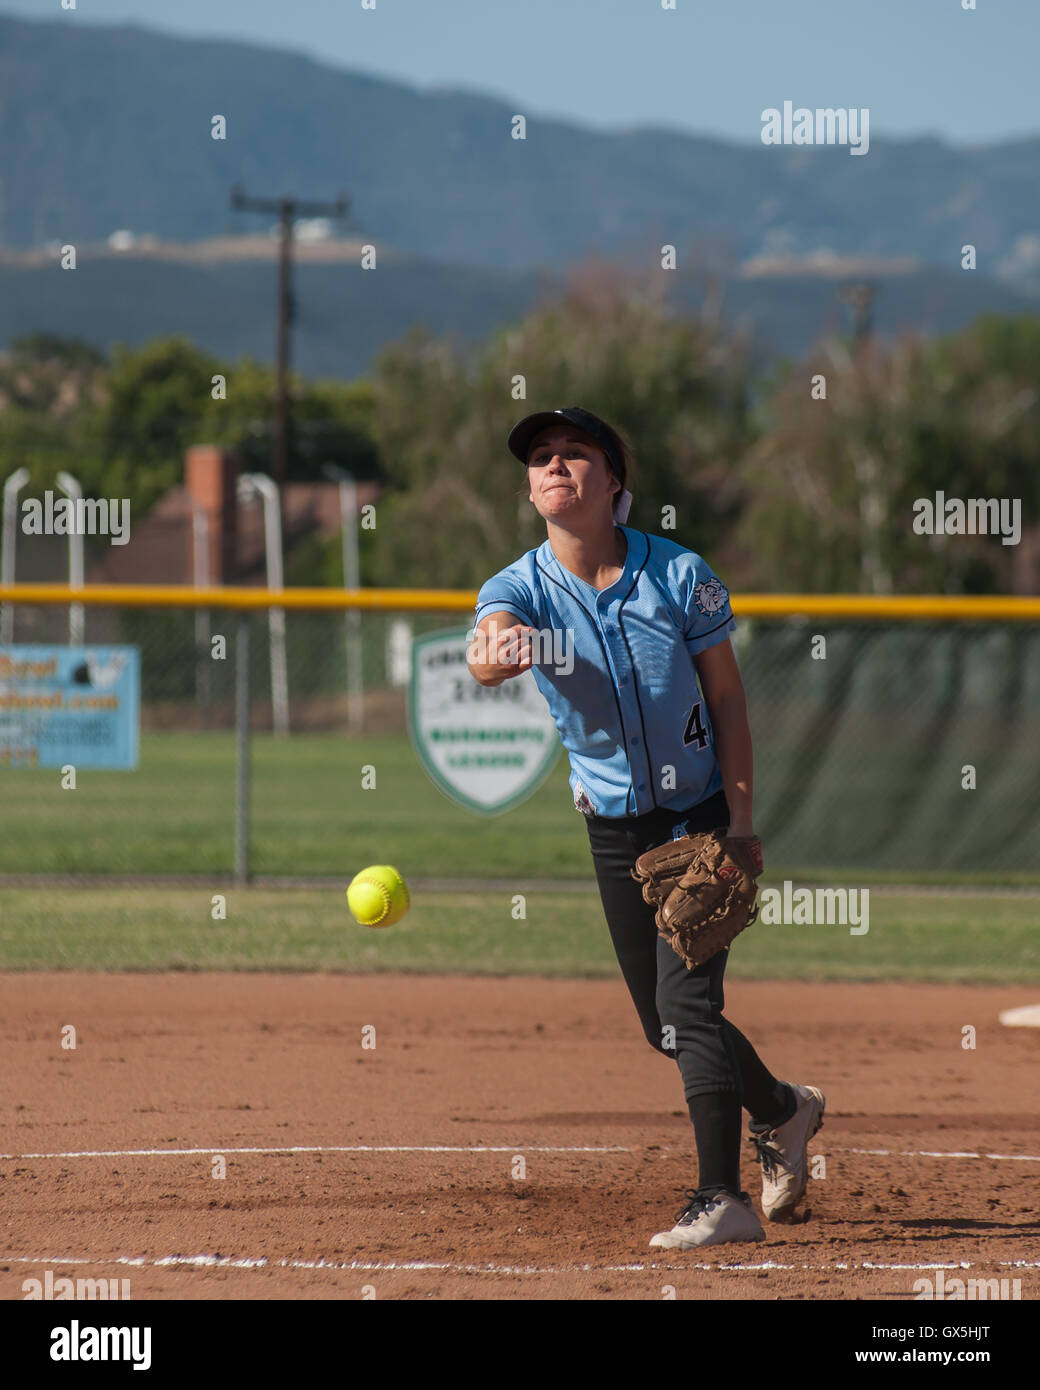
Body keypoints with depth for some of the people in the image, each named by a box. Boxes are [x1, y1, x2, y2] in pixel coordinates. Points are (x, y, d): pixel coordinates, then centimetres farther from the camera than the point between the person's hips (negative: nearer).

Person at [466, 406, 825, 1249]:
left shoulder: (680, 575, -12)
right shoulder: (521, 590, -9)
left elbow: (726, 695, -6)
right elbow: (488, 649, -33)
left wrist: (740, 819, -13)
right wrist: (496, 651, -59)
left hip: (700, 812, -4)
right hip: (615, 826, 4)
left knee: (686, 1001, -16)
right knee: (665, 1023, 11)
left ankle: (723, 1198, -14)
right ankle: (782, 1111, 37)